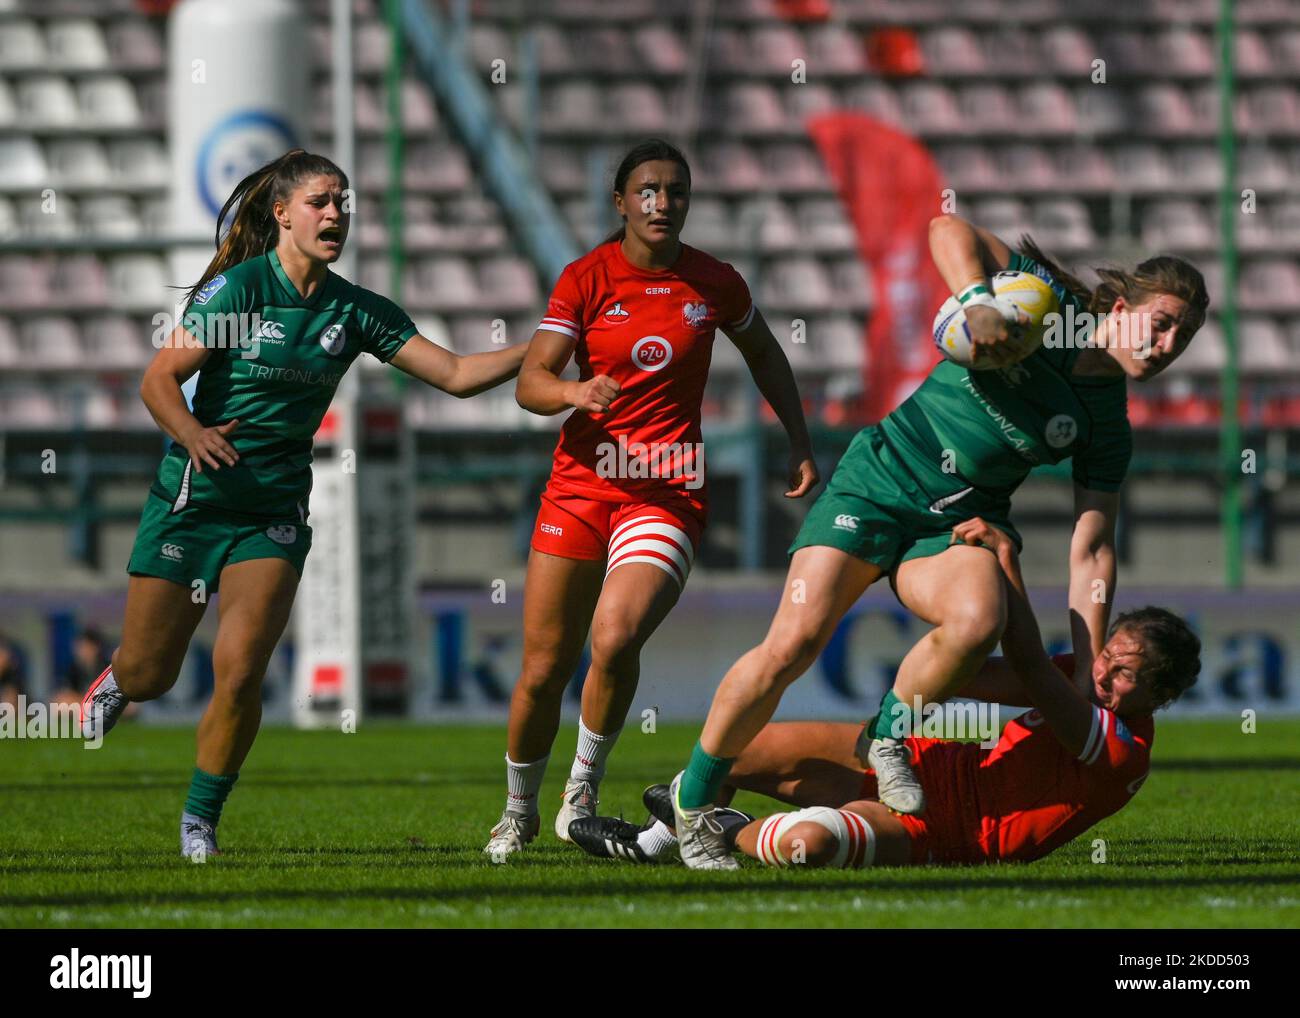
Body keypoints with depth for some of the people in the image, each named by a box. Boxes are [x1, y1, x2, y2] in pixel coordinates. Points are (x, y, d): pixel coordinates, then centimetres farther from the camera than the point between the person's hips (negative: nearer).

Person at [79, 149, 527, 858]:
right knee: (148, 677, 5)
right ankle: (115, 681, 44)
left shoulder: (356, 312, 1)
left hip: (274, 514, 2)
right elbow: (158, 381, -13)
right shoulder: (237, 288, -11)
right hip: (191, 500, -2)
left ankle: (200, 821, 6)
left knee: (240, 674, -14)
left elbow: (454, 374, 1)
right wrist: (193, 433, -33)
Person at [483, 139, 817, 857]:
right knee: (542, 670, 2)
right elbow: (529, 382, -9)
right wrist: (574, 392, -30)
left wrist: (800, 444, 19)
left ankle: (583, 789, -3)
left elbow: (763, 353, 23)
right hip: (580, 482, 1)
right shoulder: (586, 278, -2)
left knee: (615, 640, -26)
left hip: (669, 493, -1)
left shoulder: (715, 284, 3)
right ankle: (518, 812, 27)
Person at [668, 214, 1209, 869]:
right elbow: (949, 231, -8)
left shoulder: (1109, 429, 2)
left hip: (957, 526, 2)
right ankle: (693, 801, 3)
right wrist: (979, 303, -26)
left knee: (978, 620, -33)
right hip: (877, 482, -2)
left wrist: (1088, 678, -5)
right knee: (792, 645, -18)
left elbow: (1090, 549, 1)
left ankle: (888, 738, -4)